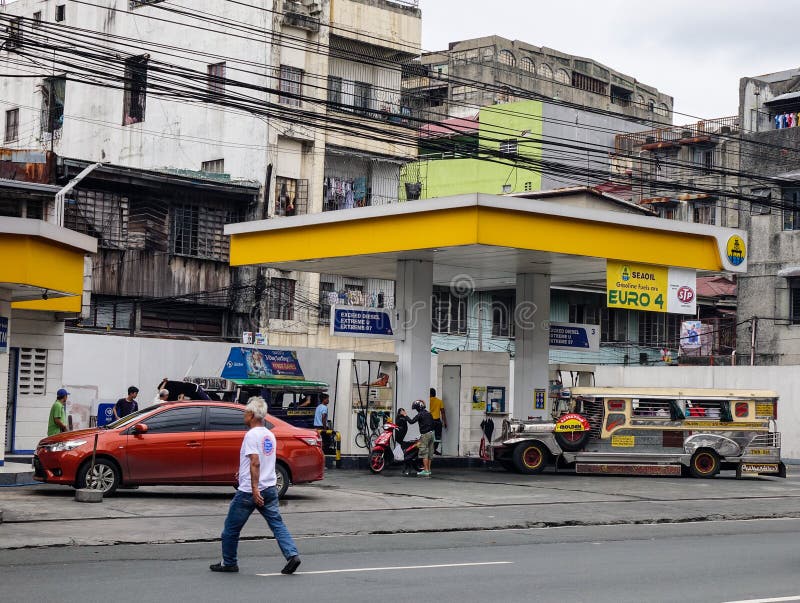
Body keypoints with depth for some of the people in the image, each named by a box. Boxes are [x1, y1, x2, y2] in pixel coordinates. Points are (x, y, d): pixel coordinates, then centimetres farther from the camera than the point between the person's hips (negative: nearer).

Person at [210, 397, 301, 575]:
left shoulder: (252, 435, -13)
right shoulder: (270, 435, 13)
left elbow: (255, 463, -23)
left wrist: (254, 488, -26)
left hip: (248, 491, -7)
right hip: (270, 488, 8)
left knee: (231, 528, 7)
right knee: (277, 524, 3)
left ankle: (229, 563, 15)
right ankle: (292, 555, -13)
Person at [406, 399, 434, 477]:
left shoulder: (419, 415, -11)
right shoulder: (428, 414, 14)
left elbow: (411, 421, -17)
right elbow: (433, 423, 19)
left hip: (425, 435, -8)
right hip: (431, 433, 8)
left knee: (424, 453, -7)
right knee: (430, 453, 11)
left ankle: (426, 471, -11)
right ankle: (428, 470, 14)